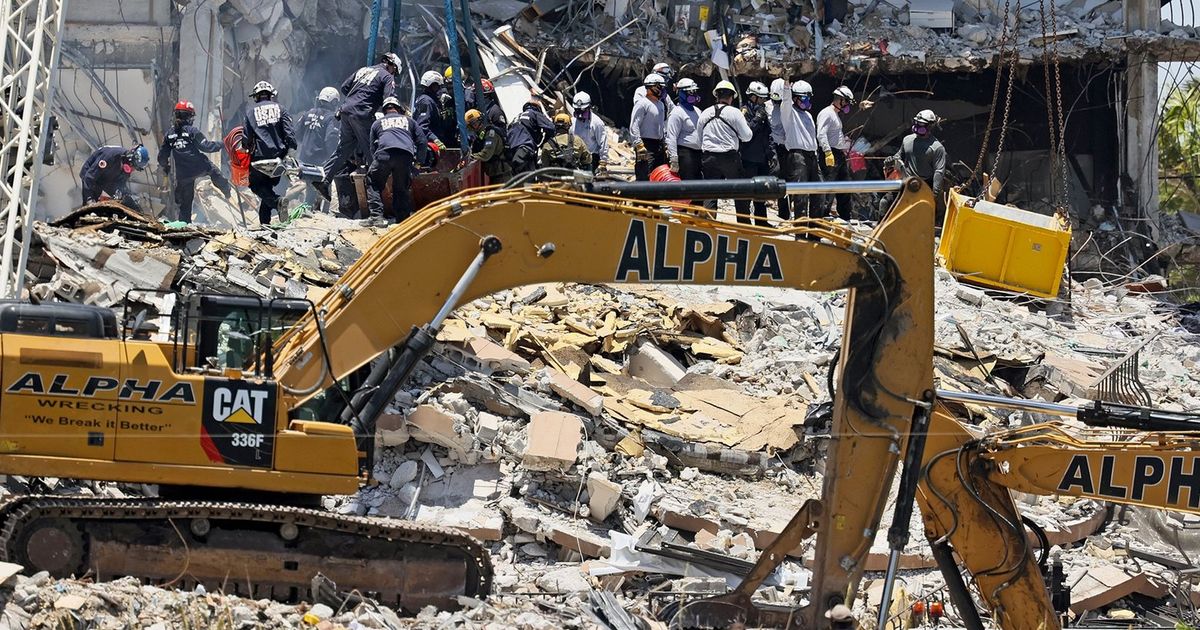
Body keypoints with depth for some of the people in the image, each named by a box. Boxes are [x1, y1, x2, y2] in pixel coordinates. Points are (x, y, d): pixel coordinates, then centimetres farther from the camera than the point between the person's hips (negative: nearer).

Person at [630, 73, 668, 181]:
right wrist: (639, 145, -20)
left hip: (659, 145, 9)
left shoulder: (661, 105, 18)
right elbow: (634, 126, -15)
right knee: (645, 178, -12)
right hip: (646, 146, -9)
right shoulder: (642, 103, -10)